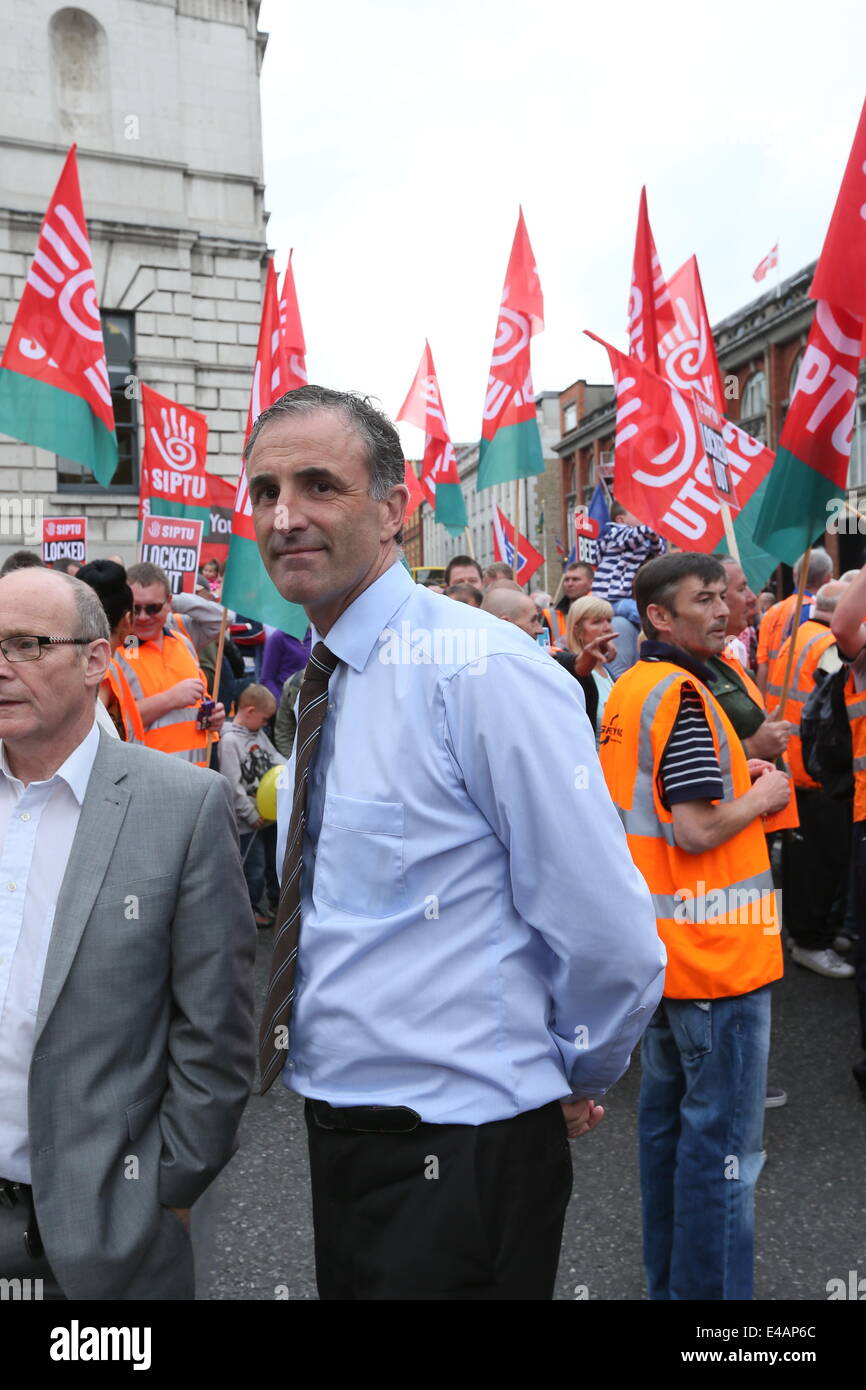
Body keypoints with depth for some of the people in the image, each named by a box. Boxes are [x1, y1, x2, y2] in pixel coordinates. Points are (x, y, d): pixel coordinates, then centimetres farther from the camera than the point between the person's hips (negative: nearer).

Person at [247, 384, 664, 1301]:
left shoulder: (484, 670, -22)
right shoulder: (320, 685, 5)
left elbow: (611, 940, -21)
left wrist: (578, 1075, -3)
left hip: (460, 1152, -7)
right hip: (337, 1129, 8)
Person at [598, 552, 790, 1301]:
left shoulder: (627, 689, 8)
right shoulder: (682, 693, -20)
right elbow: (697, 832, -25)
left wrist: (732, 777, 10)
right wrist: (762, 797, -8)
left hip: (657, 943, 10)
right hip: (715, 951, -9)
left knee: (666, 1111, 21)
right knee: (723, 1135, 5)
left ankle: (667, 1278, 37)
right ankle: (711, 1288, 20)